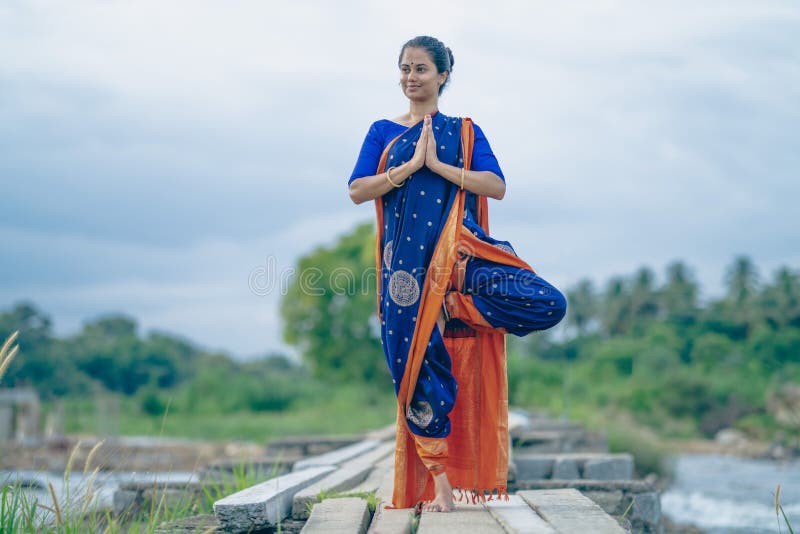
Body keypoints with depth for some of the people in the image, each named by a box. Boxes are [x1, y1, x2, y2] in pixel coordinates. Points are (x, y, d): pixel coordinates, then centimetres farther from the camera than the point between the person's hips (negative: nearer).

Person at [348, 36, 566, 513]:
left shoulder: (465, 132, 13)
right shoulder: (383, 132, 14)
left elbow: (498, 187, -2)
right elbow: (357, 191, 1)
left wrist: (438, 165, -9)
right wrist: (411, 164, -8)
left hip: (460, 253, 1)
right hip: (409, 261, 0)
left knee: (549, 304, -21)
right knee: (421, 366, -5)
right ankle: (437, 485, 5)